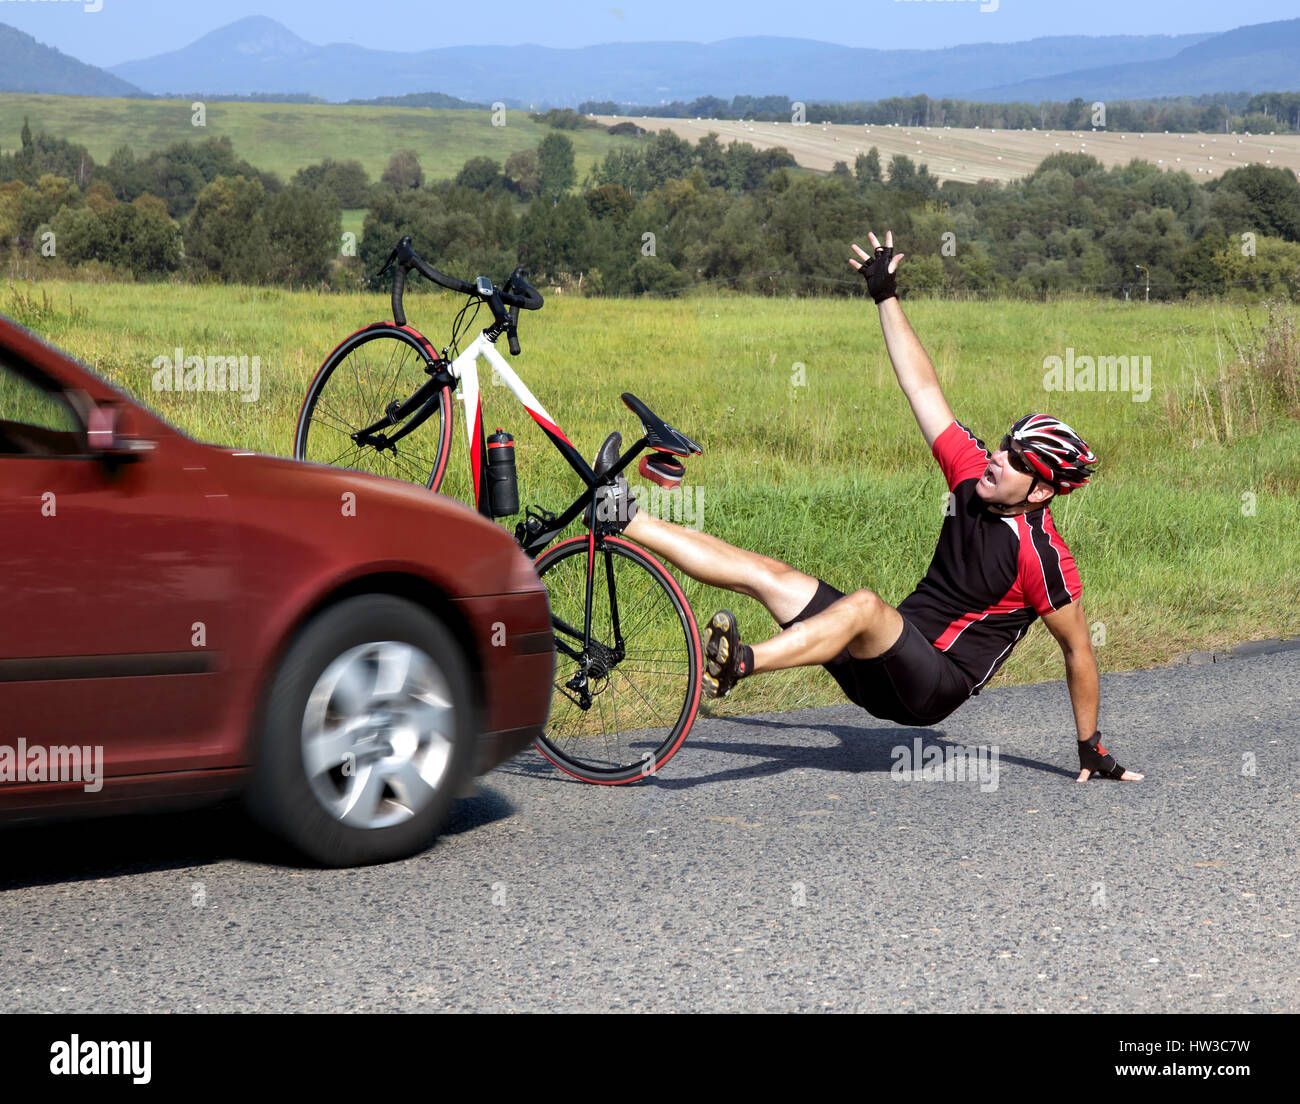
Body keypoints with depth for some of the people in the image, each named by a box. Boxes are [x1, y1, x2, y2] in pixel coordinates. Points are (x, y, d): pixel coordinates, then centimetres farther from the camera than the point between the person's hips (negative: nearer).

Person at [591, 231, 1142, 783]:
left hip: (932, 685, -7)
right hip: (886, 656, 7)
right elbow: (922, 388, 6)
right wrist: (886, 296, 6)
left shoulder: (1042, 556, -16)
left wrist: (1091, 747, -1)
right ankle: (625, 519, 1)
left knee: (865, 605, -38)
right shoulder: (974, 475, 2)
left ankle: (739, 664, -57)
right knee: (764, 573, -1)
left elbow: (1078, 649, -7)